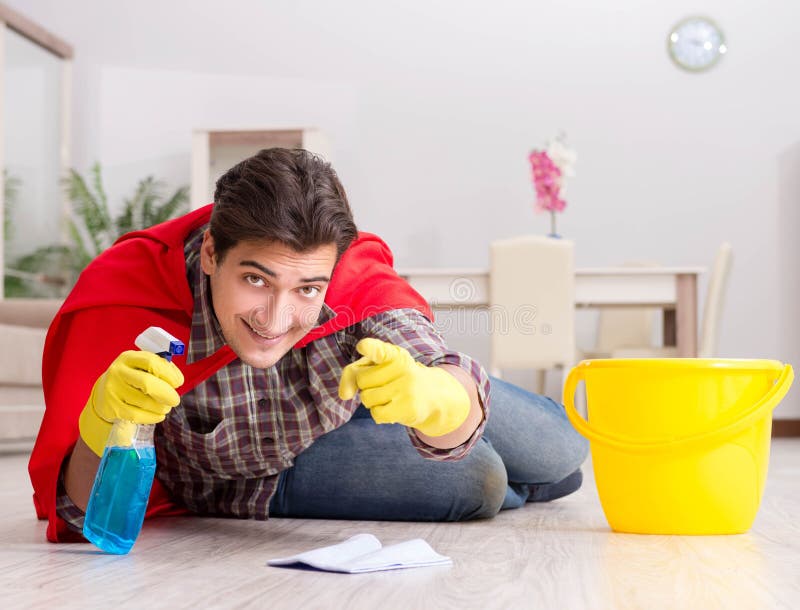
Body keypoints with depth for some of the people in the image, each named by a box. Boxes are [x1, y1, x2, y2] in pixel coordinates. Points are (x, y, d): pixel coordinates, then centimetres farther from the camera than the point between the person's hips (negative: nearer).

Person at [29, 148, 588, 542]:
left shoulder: (350, 270, -35)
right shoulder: (123, 305, -39)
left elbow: (452, 395, -46)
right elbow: (87, 512, -36)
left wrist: (427, 396, -70)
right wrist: (103, 425, -59)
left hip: (351, 391, 2)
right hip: (262, 476, -2)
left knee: (561, 457, 5)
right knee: (475, 480, -16)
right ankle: (515, 494, 23)